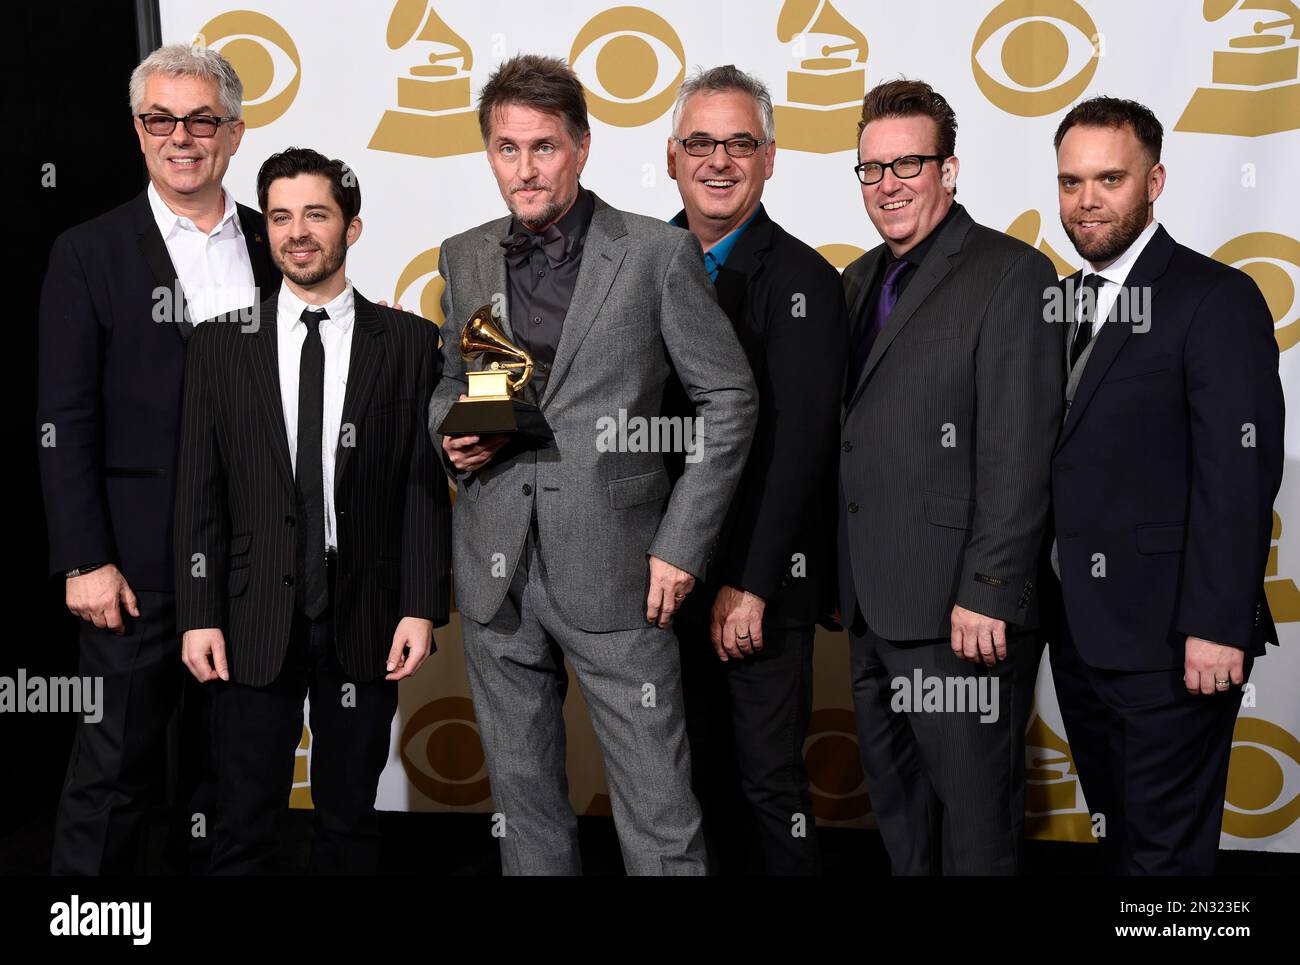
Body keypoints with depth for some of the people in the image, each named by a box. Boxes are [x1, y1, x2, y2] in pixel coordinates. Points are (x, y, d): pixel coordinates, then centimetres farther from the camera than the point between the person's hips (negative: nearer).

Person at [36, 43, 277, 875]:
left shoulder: (274, 247, 7)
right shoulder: (90, 253, -3)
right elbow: (66, 421, -6)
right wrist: (84, 561, -11)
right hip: (140, 561, -3)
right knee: (116, 771, 4)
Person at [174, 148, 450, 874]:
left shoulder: (409, 342, 2)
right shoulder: (222, 345, 5)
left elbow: (426, 487, -1)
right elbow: (200, 493, 3)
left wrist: (422, 607, -7)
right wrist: (199, 615, -3)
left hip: (366, 619, 0)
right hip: (255, 620, 1)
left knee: (351, 820, 11)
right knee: (246, 822, 7)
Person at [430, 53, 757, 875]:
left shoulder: (659, 254, -4)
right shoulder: (465, 259, 10)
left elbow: (729, 398, -2)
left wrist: (682, 545, -7)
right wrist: (453, 433, -2)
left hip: (614, 569, -4)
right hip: (496, 575, 4)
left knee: (660, 817, 0)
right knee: (524, 800, 16)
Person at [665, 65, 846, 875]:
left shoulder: (802, 281, -9)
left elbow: (799, 444, -16)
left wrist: (750, 585, -19)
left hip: (761, 587, -5)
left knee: (769, 778, 2)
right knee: (702, 771, 16)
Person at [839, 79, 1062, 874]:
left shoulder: (1011, 275, -9)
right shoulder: (861, 281, 16)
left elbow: (1020, 454, -15)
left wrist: (986, 594, -19)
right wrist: (847, 582, 11)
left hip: (961, 609, -8)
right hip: (873, 606, 8)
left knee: (976, 821, 4)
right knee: (897, 808, 19)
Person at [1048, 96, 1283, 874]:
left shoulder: (1217, 299, -10)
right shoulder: (1064, 301, 13)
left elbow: (1240, 472, -16)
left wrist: (1215, 627, -20)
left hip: (1168, 639, -7)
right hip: (1078, 634, 7)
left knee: (1164, 851, 2)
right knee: (1116, 834, 18)